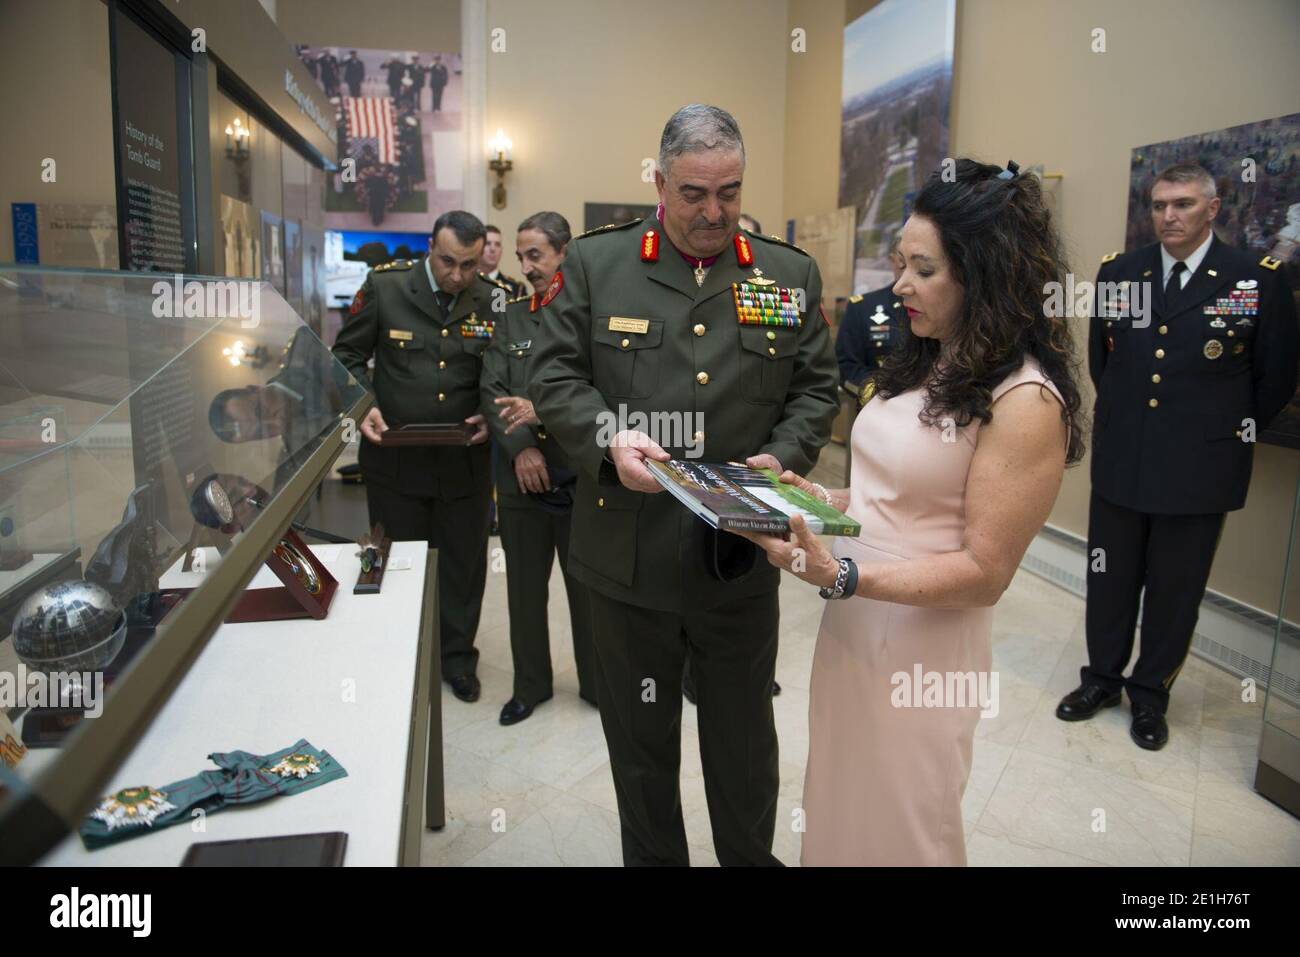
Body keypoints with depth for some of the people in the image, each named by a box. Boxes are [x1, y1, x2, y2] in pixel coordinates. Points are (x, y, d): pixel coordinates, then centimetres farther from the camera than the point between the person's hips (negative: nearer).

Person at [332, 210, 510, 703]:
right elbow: (348, 355, 2)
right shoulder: (384, 285, -5)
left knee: (464, 561, 12)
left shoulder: (493, 300, -3)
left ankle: (457, 657, 31)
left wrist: (491, 416, -11)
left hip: (465, 459, 1)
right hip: (394, 455, -1)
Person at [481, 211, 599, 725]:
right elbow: (493, 390, 2)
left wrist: (543, 411, -22)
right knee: (524, 587, 14)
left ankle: (596, 683, 28)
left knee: (587, 586, 9)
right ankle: (530, 686, 31)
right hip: (521, 476, 4)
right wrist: (519, 447, -11)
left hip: (581, 475, -4)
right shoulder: (512, 317, 9)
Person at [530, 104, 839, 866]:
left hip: (743, 556, 1)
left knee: (744, 737, 18)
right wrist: (608, 436, -19)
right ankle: (652, 857, 39)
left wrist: (782, 455, -11)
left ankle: (752, 857, 42)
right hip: (630, 553, -1)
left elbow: (816, 389, 7)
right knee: (641, 740, 16)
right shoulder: (595, 262, 0)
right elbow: (554, 376, -1)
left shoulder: (791, 274, 5)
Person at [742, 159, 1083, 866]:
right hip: (850, 626, 7)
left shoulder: (1026, 402, -18)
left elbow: (984, 573, -19)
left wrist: (841, 577, -27)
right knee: (838, 814, 21)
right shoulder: (922, 365, 7)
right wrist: (816, 497, 1)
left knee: (894, 833, 14)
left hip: (922, 644, -7)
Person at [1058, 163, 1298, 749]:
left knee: (1175, 591, 10)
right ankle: (1102, 678, 30)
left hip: (1198, 470, -2)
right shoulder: (1117, 273, 3)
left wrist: (1232, 434, 6)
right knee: (1109, 580, 12)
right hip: (1119, 461, 2)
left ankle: (1151, 694, 27)